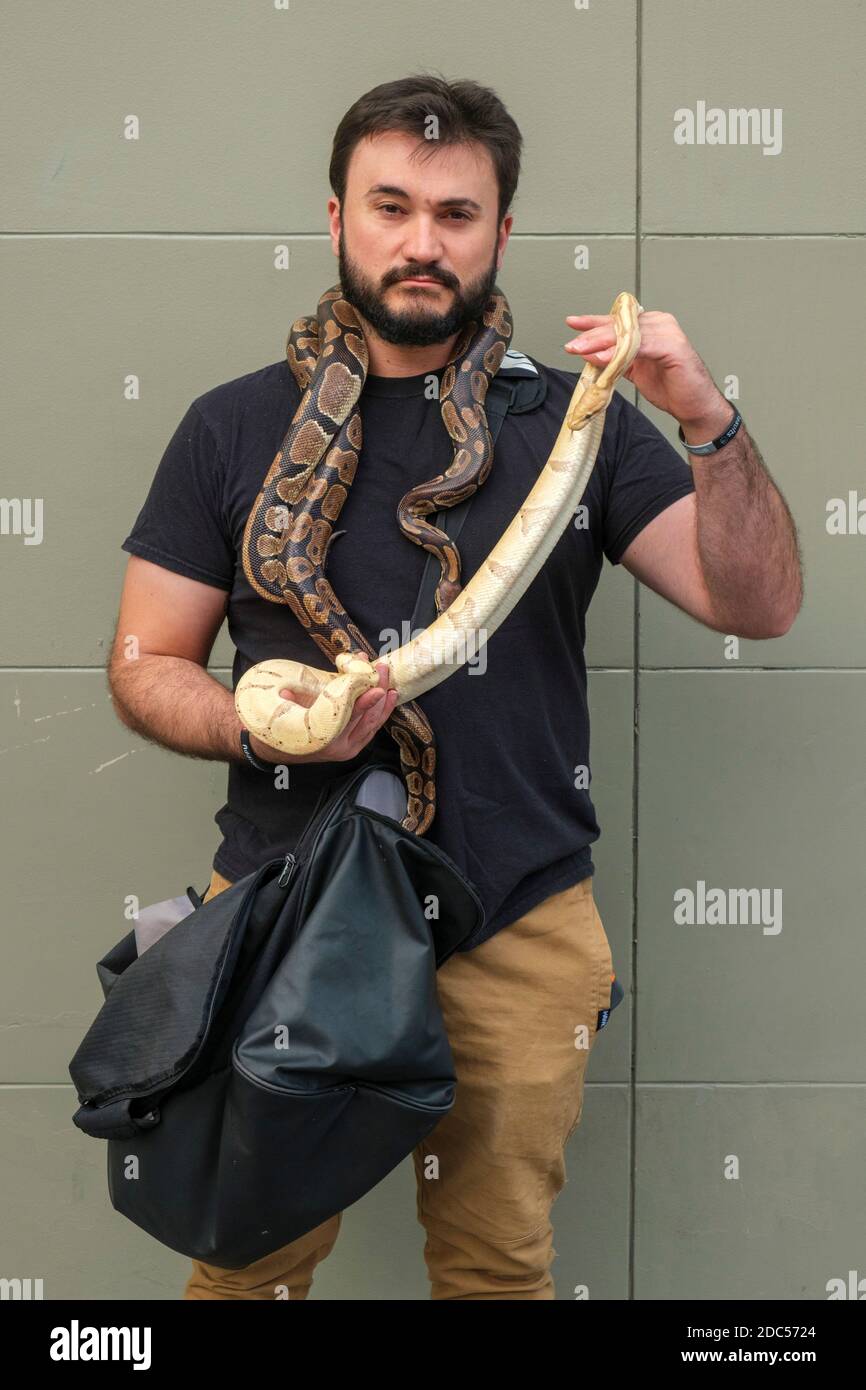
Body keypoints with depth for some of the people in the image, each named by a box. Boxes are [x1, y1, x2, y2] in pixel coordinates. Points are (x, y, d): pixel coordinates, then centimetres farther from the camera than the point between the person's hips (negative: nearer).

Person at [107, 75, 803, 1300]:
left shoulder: (572, 416, 3)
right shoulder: (236, 427, 4)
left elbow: (759, 604, -3)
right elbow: (145, 665, 5)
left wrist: (710, 423, -18)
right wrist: (257, 724, -15)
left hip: (519, 923, 1)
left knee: (499, 1261, 13)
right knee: (254, 1256, 10)